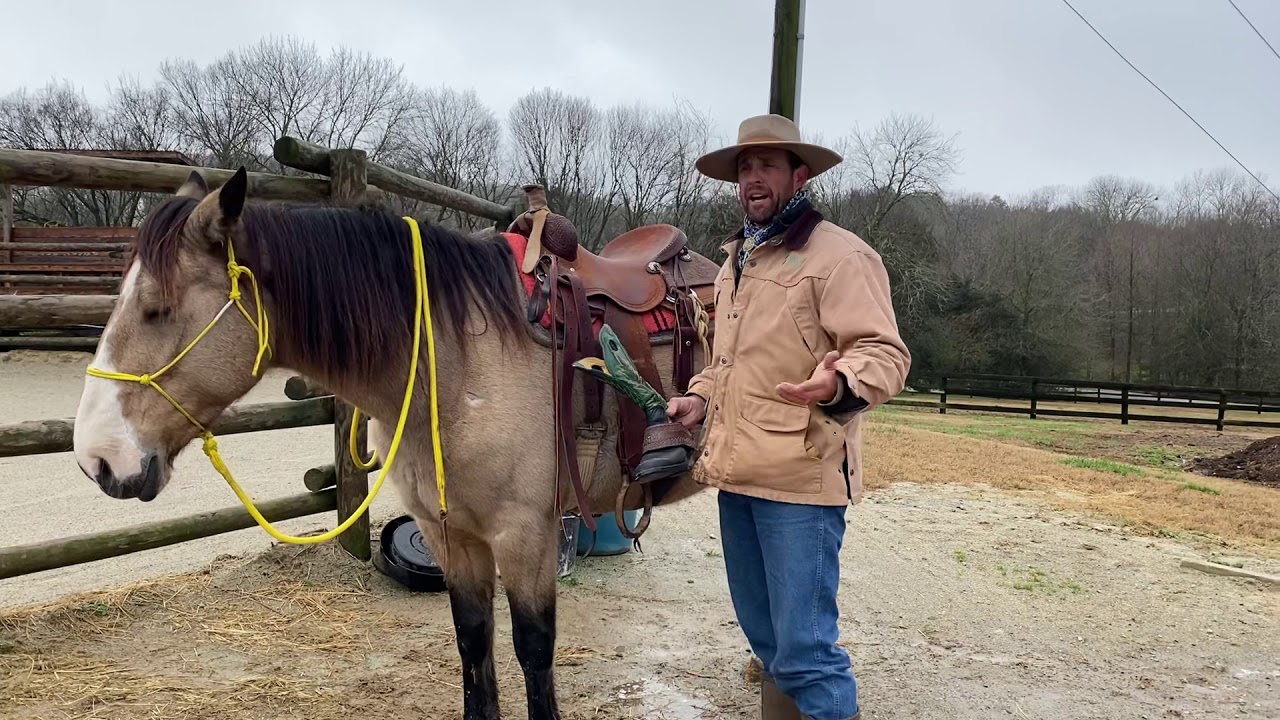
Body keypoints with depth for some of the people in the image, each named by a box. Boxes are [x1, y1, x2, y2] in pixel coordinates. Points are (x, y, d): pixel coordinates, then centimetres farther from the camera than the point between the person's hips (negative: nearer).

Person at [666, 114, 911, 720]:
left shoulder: (839, 254, -8)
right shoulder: (736, 260, 18)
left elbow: (884, 352, -16)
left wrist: (839, 384, -37)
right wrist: (700, 398, 12)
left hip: (799, 478, -8)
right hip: (736, 473, 8)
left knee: (804, 648, -6)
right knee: (765, 636, 19)